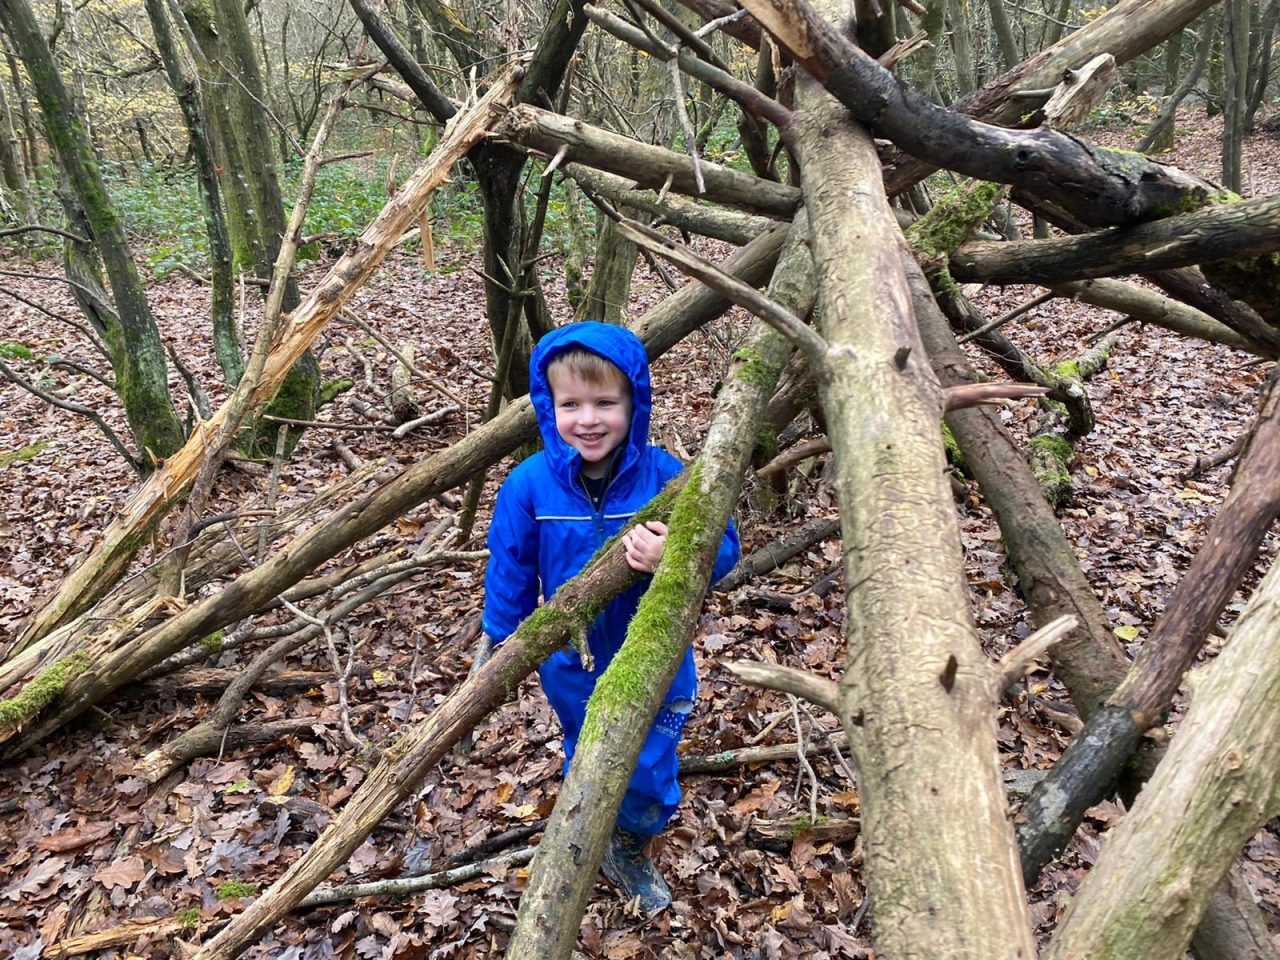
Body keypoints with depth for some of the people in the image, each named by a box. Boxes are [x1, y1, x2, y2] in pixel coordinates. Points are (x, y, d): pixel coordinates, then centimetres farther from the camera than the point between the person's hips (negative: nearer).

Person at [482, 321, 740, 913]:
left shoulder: (665, 477, -21)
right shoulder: (530, 485, -18)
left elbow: (723, 547, -19)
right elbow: (510, 574, -5)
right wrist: (499, 650, 5)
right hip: (572, 666, 1)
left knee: (648, 777, 13)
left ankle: (631, 850, 48)